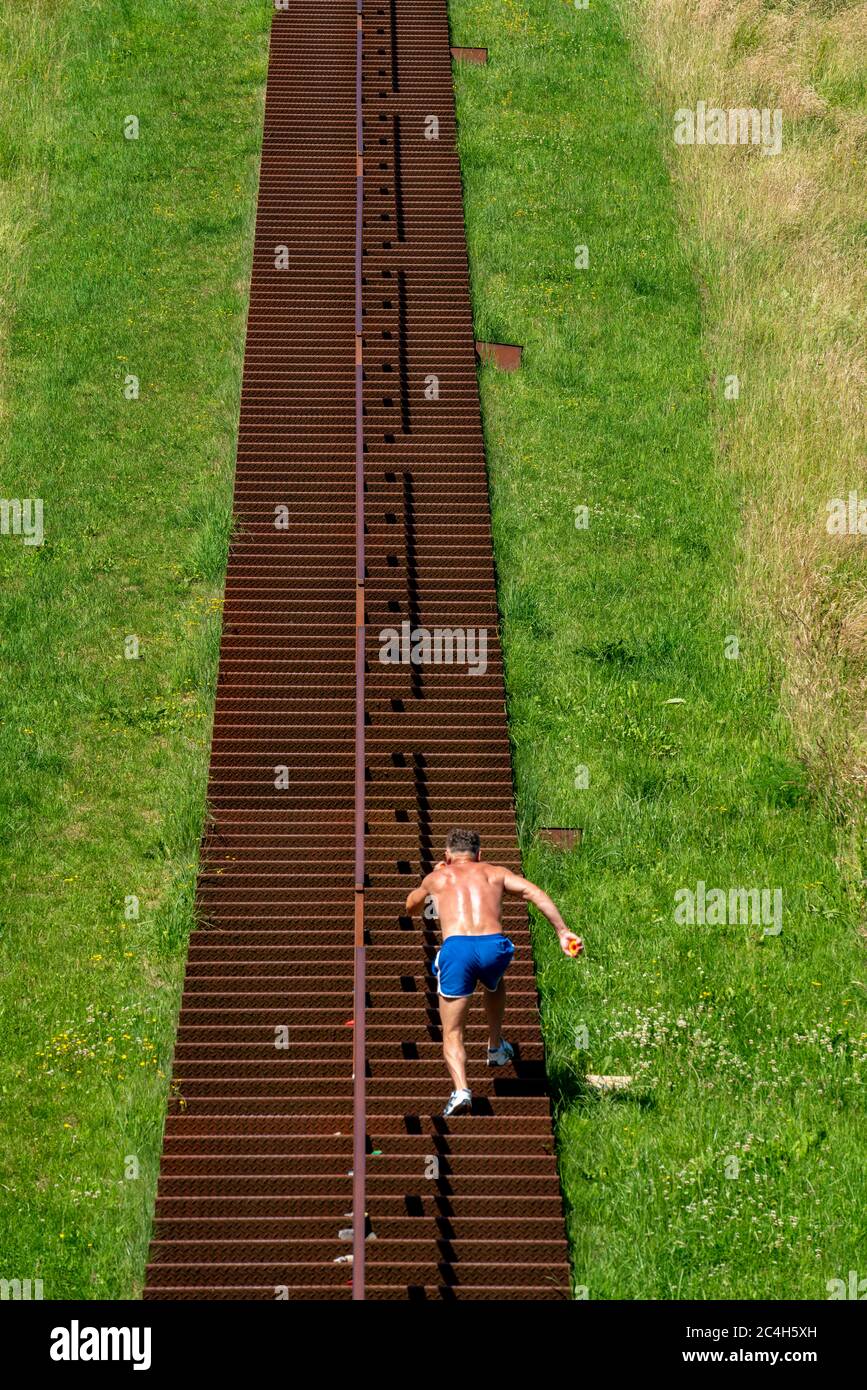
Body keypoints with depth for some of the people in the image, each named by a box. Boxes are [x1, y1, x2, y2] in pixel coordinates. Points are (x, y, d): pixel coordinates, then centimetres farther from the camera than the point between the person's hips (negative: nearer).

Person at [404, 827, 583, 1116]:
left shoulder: (437, 878, 25)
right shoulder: (495, 872, 24)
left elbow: (411, 907, 44)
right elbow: (535, 893, 7)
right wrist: (562, 931, 1)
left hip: (456, 948, -2)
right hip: (494, 945, 2)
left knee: (452, 1033, 7)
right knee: (494, 984, 40)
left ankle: (460, 1089, -17)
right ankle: (496, 1047, 43)